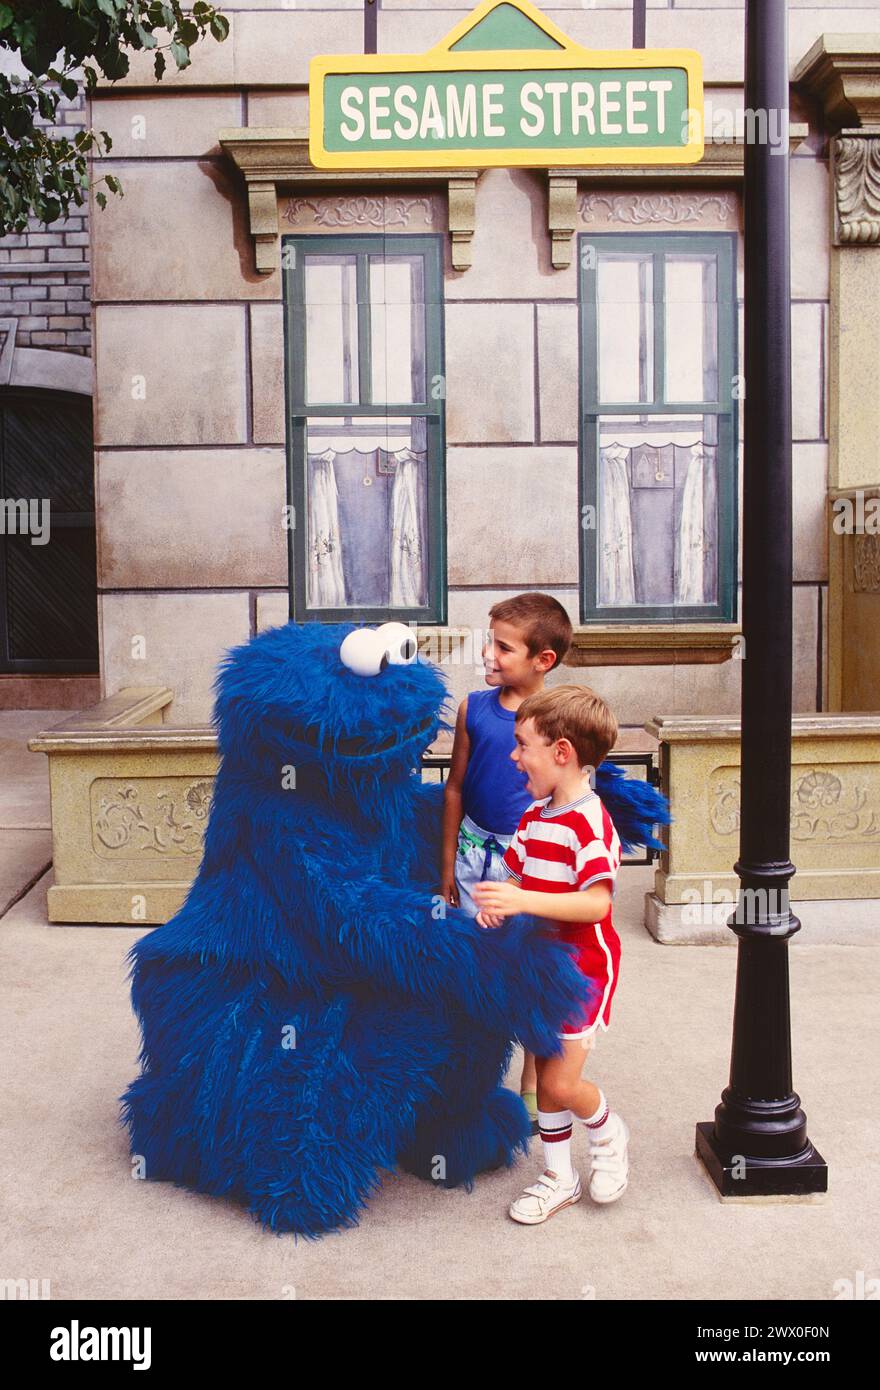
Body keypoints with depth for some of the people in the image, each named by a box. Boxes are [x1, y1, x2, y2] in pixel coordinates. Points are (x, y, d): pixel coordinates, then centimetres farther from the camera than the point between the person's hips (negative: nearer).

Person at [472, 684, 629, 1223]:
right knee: (547, 1077, 14)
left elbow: (597, 902, -30)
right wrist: (497, 905, -7)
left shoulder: (590, 822, -21)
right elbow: (520, 877, 14)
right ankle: (559, 1178, 30)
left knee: (561, 1082, -7)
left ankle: (609, 1133, 24)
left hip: (583, 968, -8)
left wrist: (523, 901, -37)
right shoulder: (534, 816, 6)